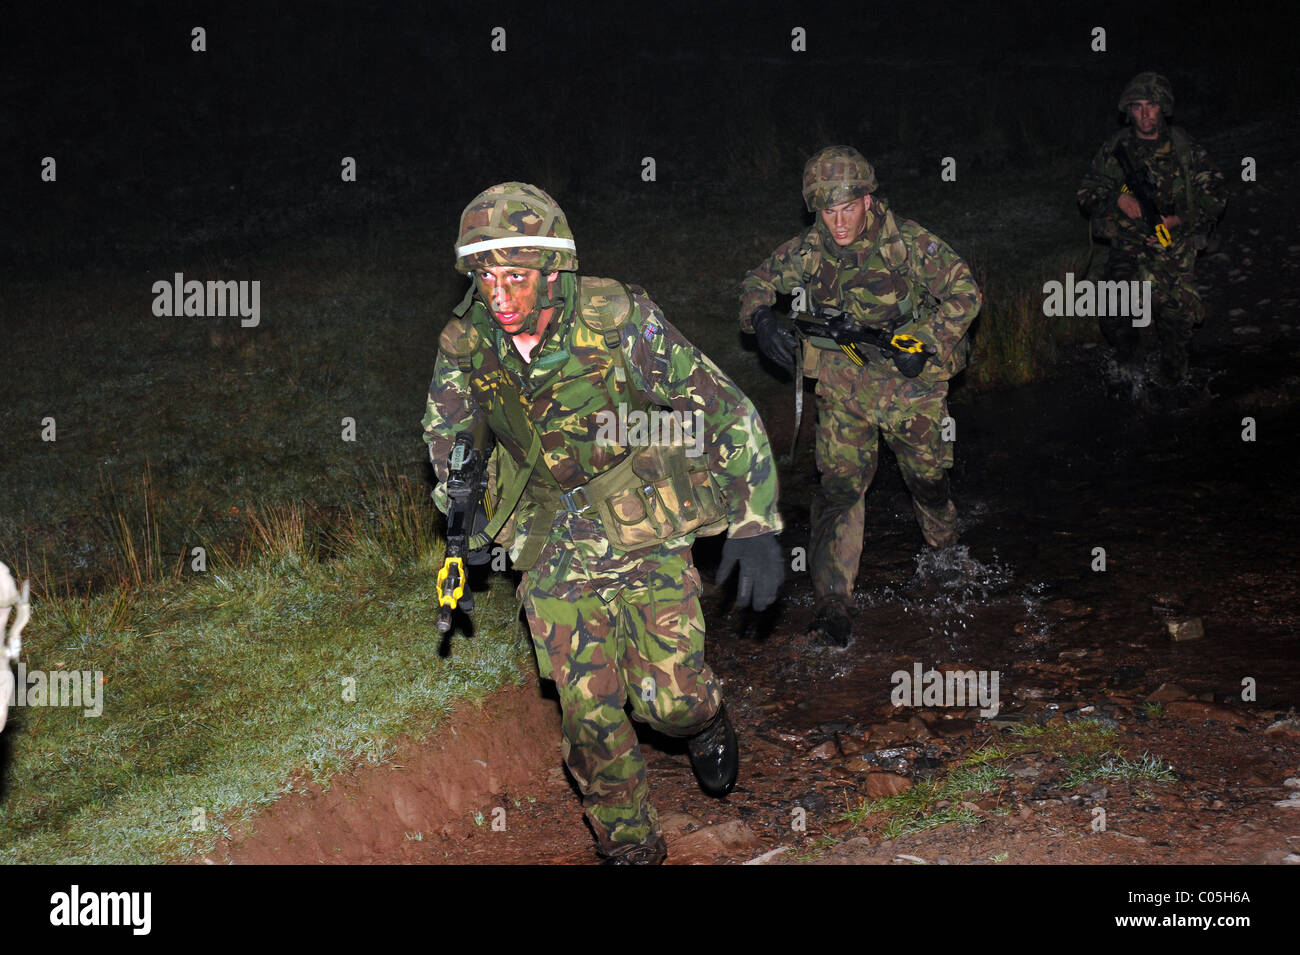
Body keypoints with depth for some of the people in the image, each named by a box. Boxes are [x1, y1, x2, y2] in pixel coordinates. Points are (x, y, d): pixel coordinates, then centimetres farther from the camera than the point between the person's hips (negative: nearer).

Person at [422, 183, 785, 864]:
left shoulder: (620, 322, -22)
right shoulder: (465, 347, -11)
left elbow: (728, 412, -14)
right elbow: (445, 433, 11)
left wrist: (755, 527, -15)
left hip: (647, 534, -2)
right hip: (554, 547, 3)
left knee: (669, 698, -4)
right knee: (589, 713, -1)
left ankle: (705, 721, 34)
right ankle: (630, 846, 20)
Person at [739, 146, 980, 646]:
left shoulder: (908, 242, -14)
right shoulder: (809, 250, -7)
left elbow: (964, 292, -9)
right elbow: (756, 283, 6)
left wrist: (923, 342, -20)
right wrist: (761, 317, -16)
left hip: (910, 383, -1)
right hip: (843, 386, 1)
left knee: (929, 480, 13)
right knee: (840, 485, -11)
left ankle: (946, 558, 45)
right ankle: (833, 602, -7)